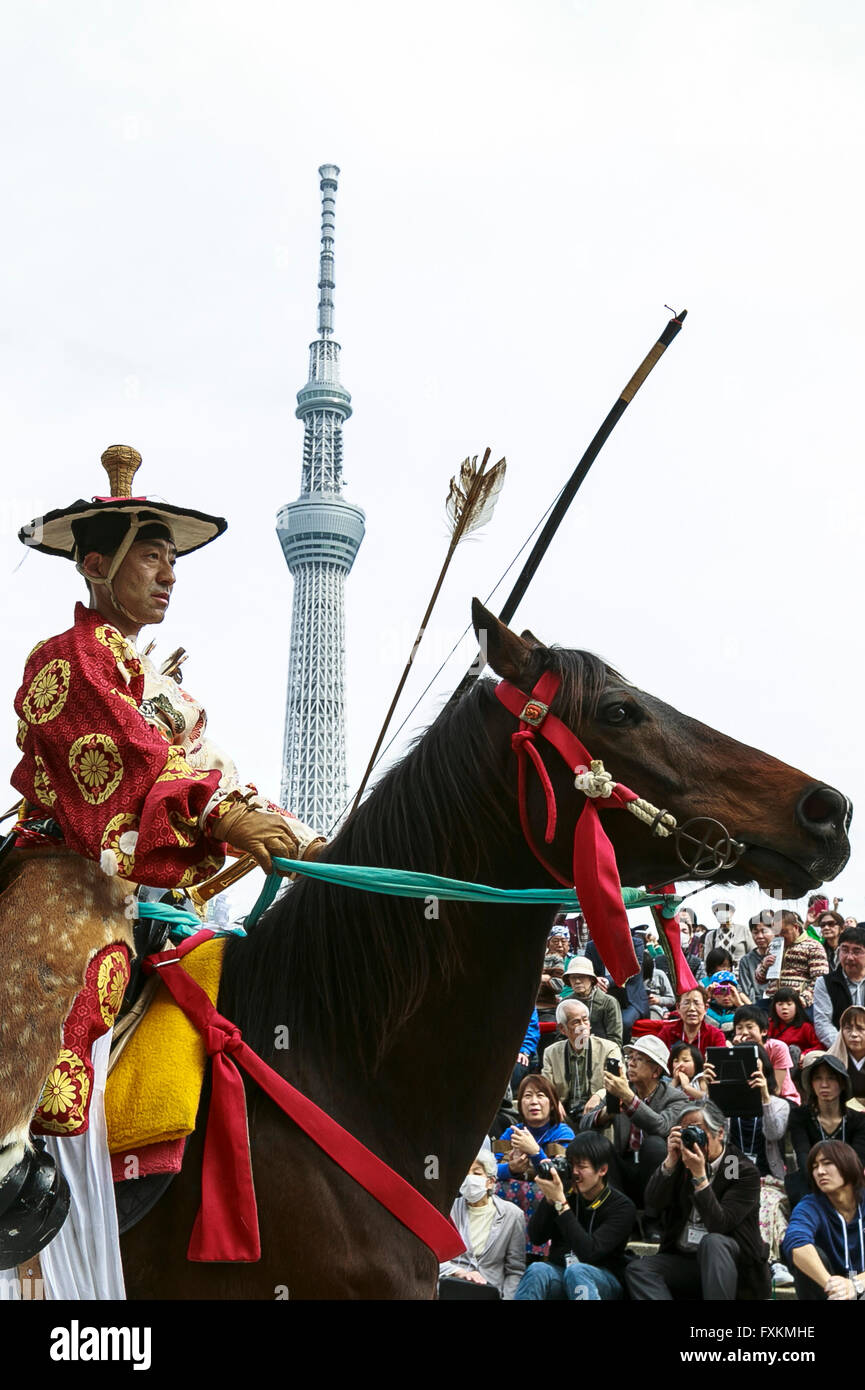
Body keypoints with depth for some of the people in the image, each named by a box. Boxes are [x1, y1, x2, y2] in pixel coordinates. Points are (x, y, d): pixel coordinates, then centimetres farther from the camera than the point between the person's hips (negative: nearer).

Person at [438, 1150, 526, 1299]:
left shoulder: (512, 1214, 9)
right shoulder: (449, 1209, 9)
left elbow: (515, 1271, 10)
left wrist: (507, 1297, -7)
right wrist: (460, 1273, -14)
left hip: (490, 1291, 1)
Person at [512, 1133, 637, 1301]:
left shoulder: (622, 1207, -9)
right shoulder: (567, 1192, 2)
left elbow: (589, 1252, -23)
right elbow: (536, 1238, -2)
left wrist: (560, 1203, -26)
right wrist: (549, 1198, -16)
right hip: (559, 1272, 3)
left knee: (576, 1271, -36)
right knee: (537, 1270, -31)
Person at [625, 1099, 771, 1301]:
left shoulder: (745, 1170, -8)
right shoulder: (682, 1162, 7)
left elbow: (718, 1225, -19)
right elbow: (653, 1203, -5)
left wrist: (699, 1175, -25)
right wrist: (670, 1161, -15)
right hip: (683, 1260, 5)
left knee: (712, 1242, -37)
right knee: (637, 1269, -21)